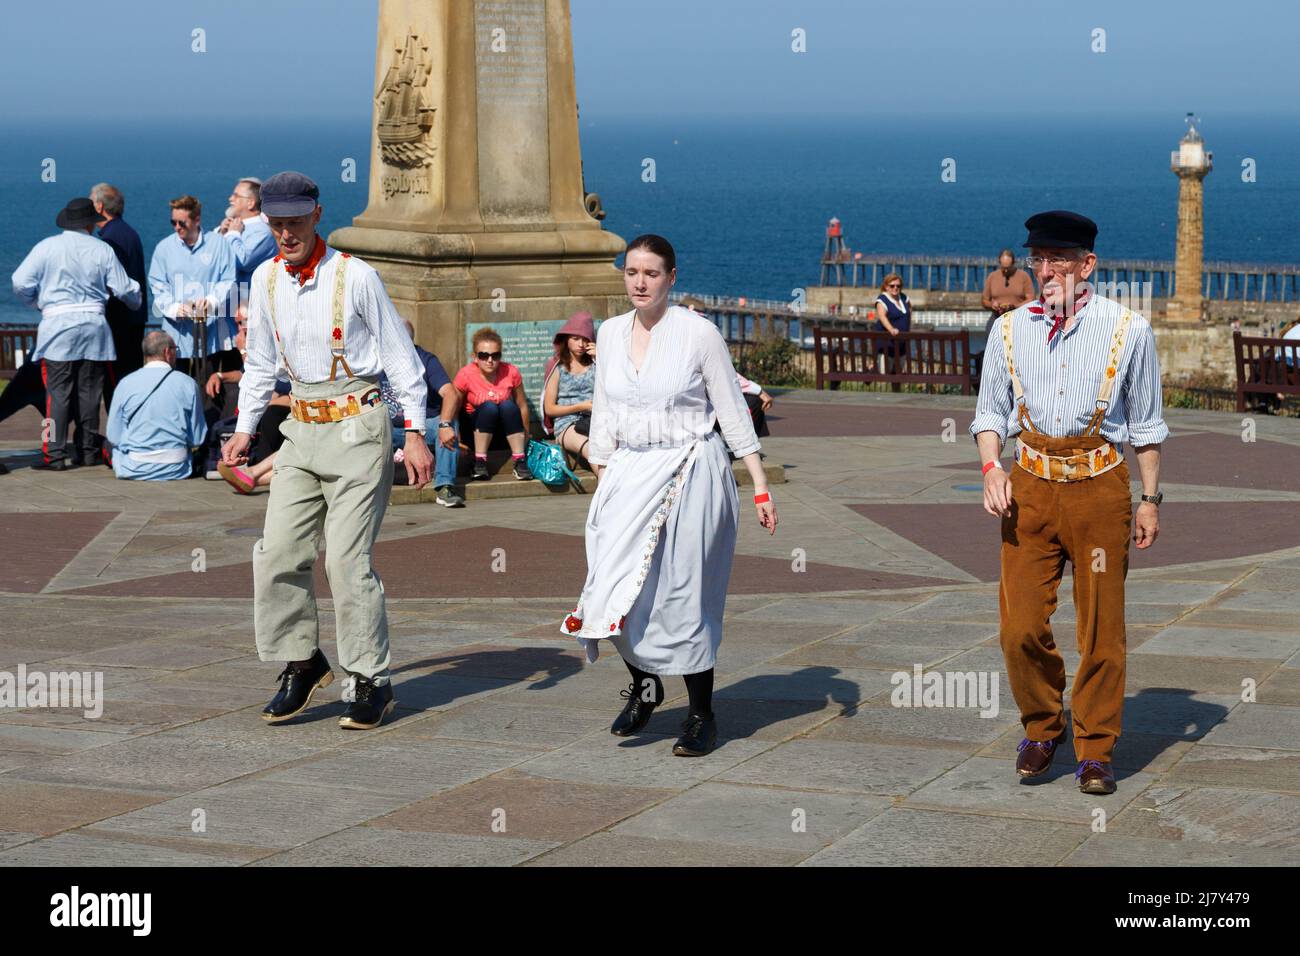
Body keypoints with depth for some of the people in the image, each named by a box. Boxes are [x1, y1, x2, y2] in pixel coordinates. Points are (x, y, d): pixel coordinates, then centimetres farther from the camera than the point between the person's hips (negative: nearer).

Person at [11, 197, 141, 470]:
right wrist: (137, 299, 32)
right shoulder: (102, 250, 4)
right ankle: (88, 450, 14)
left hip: (58, 324, -2)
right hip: (93, 324, 2)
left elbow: (21, 283, -4)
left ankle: (54, 454, -9)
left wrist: (38, 302, 16)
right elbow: (123, 288, 9)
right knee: (89, 391, 9)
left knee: (58, 391, -4)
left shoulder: (47, 247, -2)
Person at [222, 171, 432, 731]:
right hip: (302, 431, 6)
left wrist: (415, 434, -9)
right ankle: (302, 664, 17)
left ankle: (371, 682, 4)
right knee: (277, 554, 0)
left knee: (347, 559, -8)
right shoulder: (266, 279, 6)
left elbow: (400, 357, -5)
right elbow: (261, 362, 19)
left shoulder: (355, 276, -10)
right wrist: (245, 430, 15)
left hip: (357, 427, -6)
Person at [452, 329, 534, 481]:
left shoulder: (511, 372, -13)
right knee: (489, 406, -31)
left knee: (508, 405, -29)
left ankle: (520, 462, -27)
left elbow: (522, 405, -2)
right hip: (476, 428, -2)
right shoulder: (466, 375, -19)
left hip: (504, 428, 2)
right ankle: (479, 462, -26)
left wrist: (525, 436, 4)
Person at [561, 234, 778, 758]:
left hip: (689, 474, -4)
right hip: (628, 477, 4)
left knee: (682, 595, -4)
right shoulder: (611, 332, 8)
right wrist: (599, 479, 12)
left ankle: (701, 716, 10)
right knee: (614, 590, -6)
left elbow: (732, 411, -3)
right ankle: (643, 682, 22)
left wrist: (761, 487, -5)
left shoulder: (698, 332, -6)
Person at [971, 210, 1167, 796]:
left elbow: (1145, 423, 9)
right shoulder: (1010, 329, 7)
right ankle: (1042, 730, 21)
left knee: (1101, 630, 1)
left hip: (1100, 489, -2)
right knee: (1021, 627, -3)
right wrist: (991, 468, -4)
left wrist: (1150, 500, 7)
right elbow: (990, 411, 14)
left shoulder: (1129, 330, 2)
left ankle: (1095, 751, 15)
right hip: (1029, 488, 2)